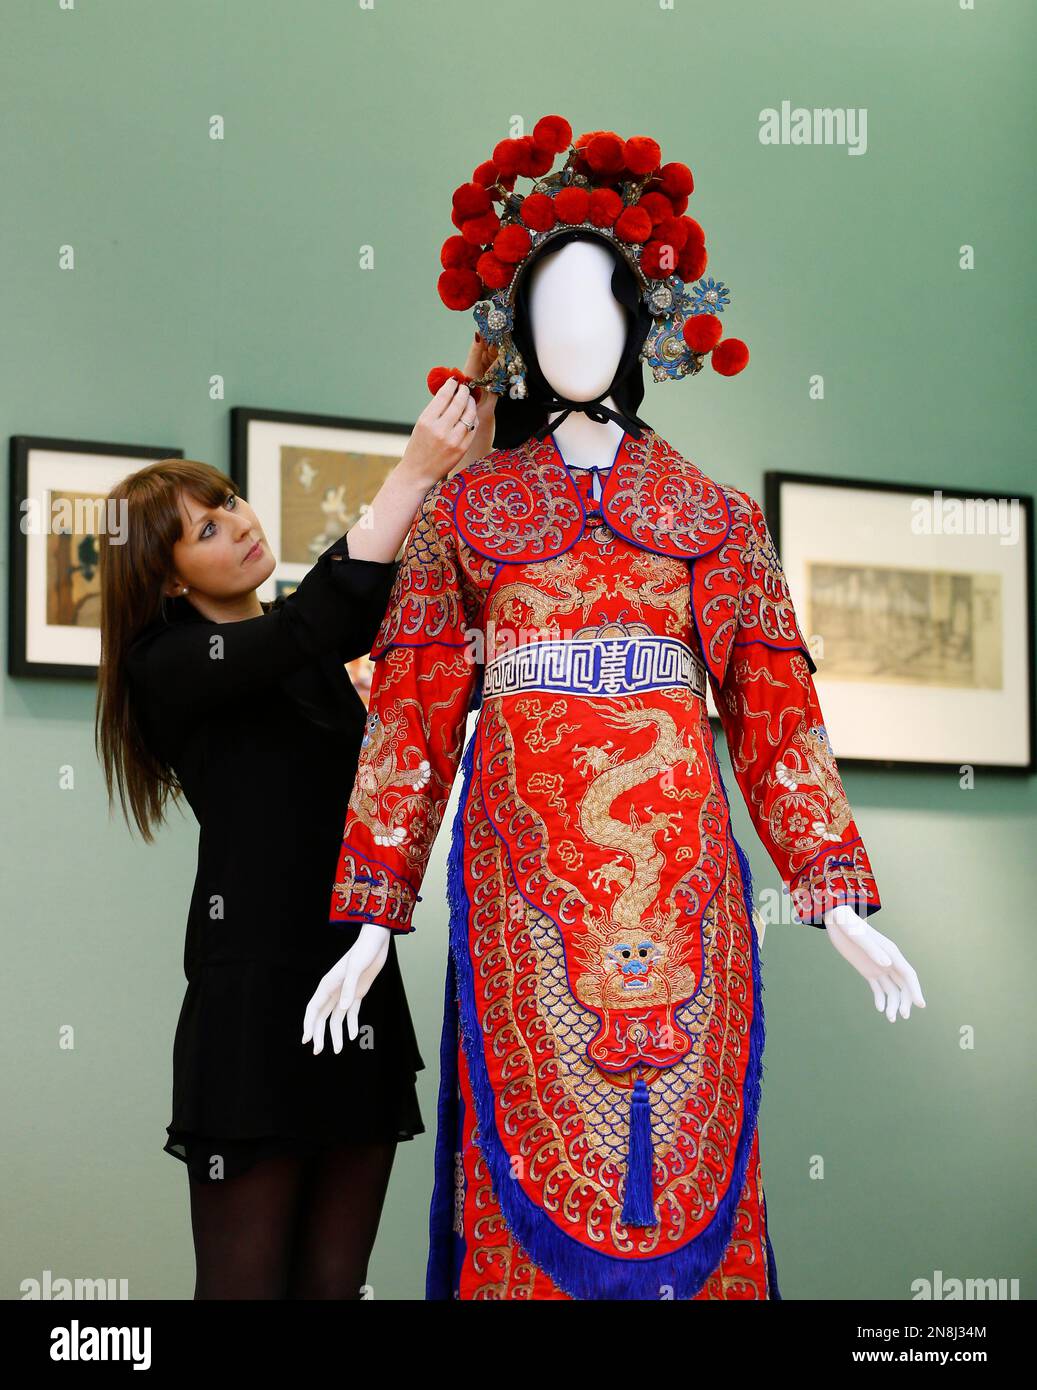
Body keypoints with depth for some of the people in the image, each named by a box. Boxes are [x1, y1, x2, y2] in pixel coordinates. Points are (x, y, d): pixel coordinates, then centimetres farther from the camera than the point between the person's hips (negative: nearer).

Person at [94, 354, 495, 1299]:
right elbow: (312, 629, -19)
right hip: (255, 995, -6)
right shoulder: (167, 665, -3)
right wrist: (412, 474, -19)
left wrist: (471, 431, -7)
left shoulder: (305, 633, 15)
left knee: (334, 1279, 5)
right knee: (248, 1280, -4)